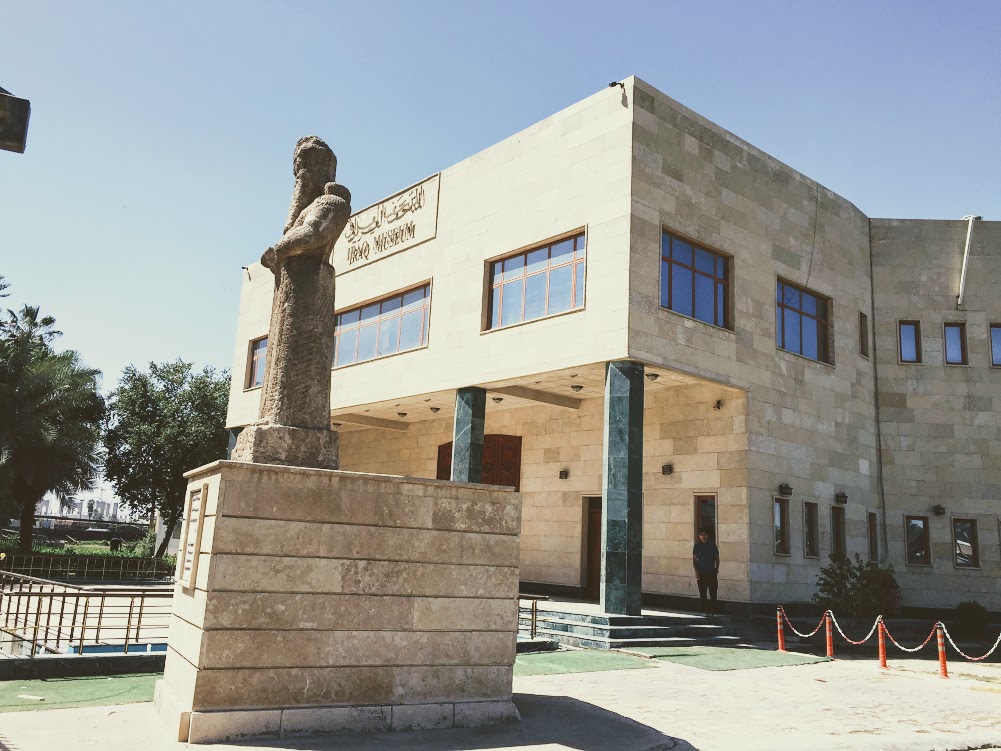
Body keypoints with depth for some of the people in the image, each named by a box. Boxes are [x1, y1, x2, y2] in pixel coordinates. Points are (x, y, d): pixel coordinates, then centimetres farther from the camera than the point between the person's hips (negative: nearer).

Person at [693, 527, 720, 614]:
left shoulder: (712, 545, 4)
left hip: (712, 573, 0)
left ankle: (713, 609, 2)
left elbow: (717, 558, 8)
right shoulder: (697, 546, 3)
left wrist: (716, 569, -1)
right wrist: (696, 571, -5)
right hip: (701, 573, 0)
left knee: (713, 593, -5)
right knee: (702, 593, 3)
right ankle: (705, 609, 10)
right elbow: (694, 559, 4)